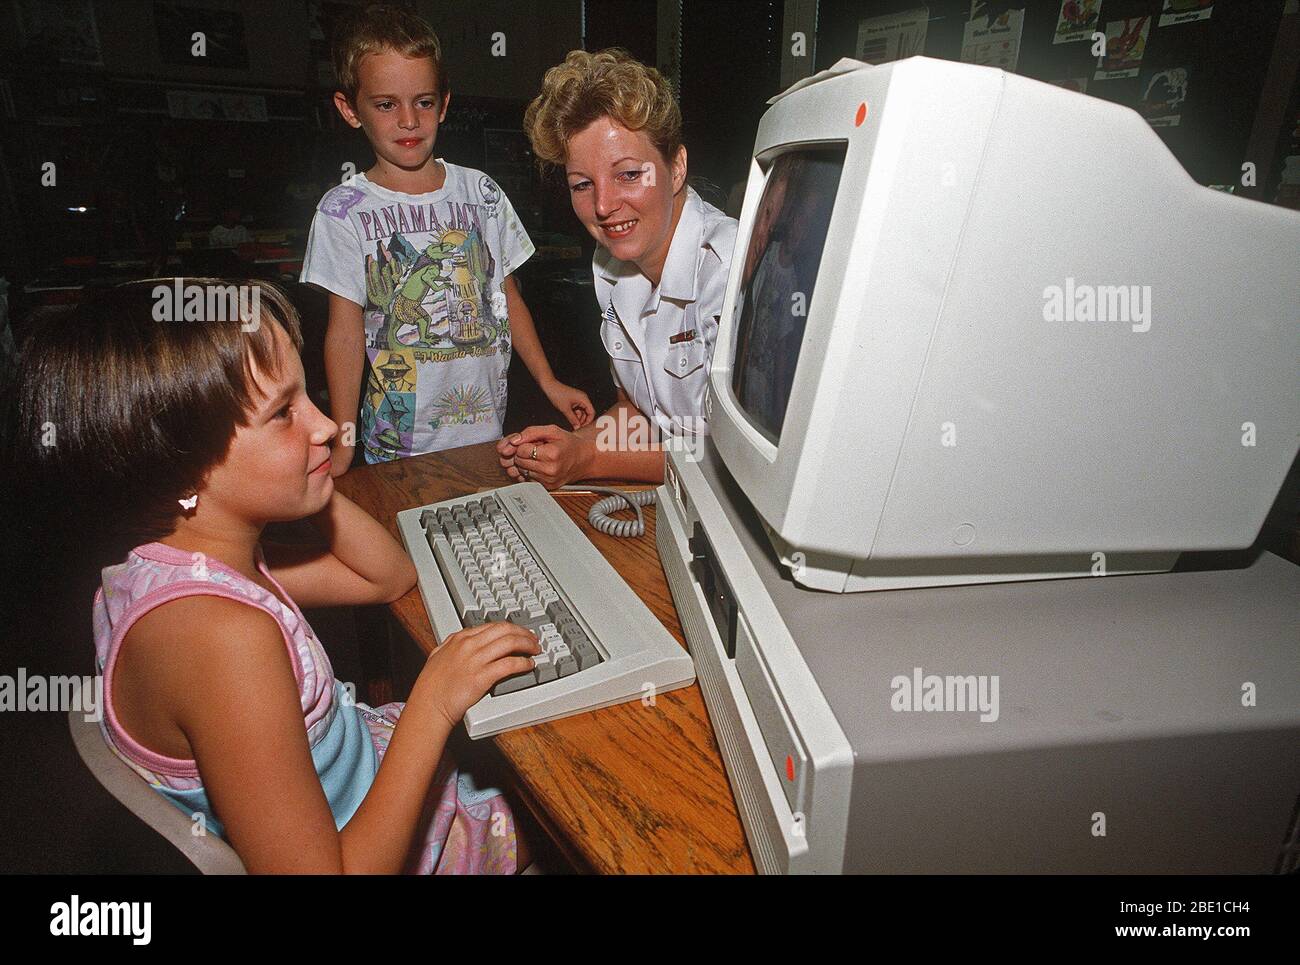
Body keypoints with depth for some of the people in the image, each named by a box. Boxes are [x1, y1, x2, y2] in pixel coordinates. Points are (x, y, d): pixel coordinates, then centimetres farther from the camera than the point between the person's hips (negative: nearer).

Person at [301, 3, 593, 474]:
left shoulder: (481, 192, 3)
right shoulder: (345, 211, -6)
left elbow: (509, 298, 8)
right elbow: (345, 332, -6)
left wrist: (550, 383, 6)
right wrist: (342, 445, -10)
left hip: (488, 430, 3)